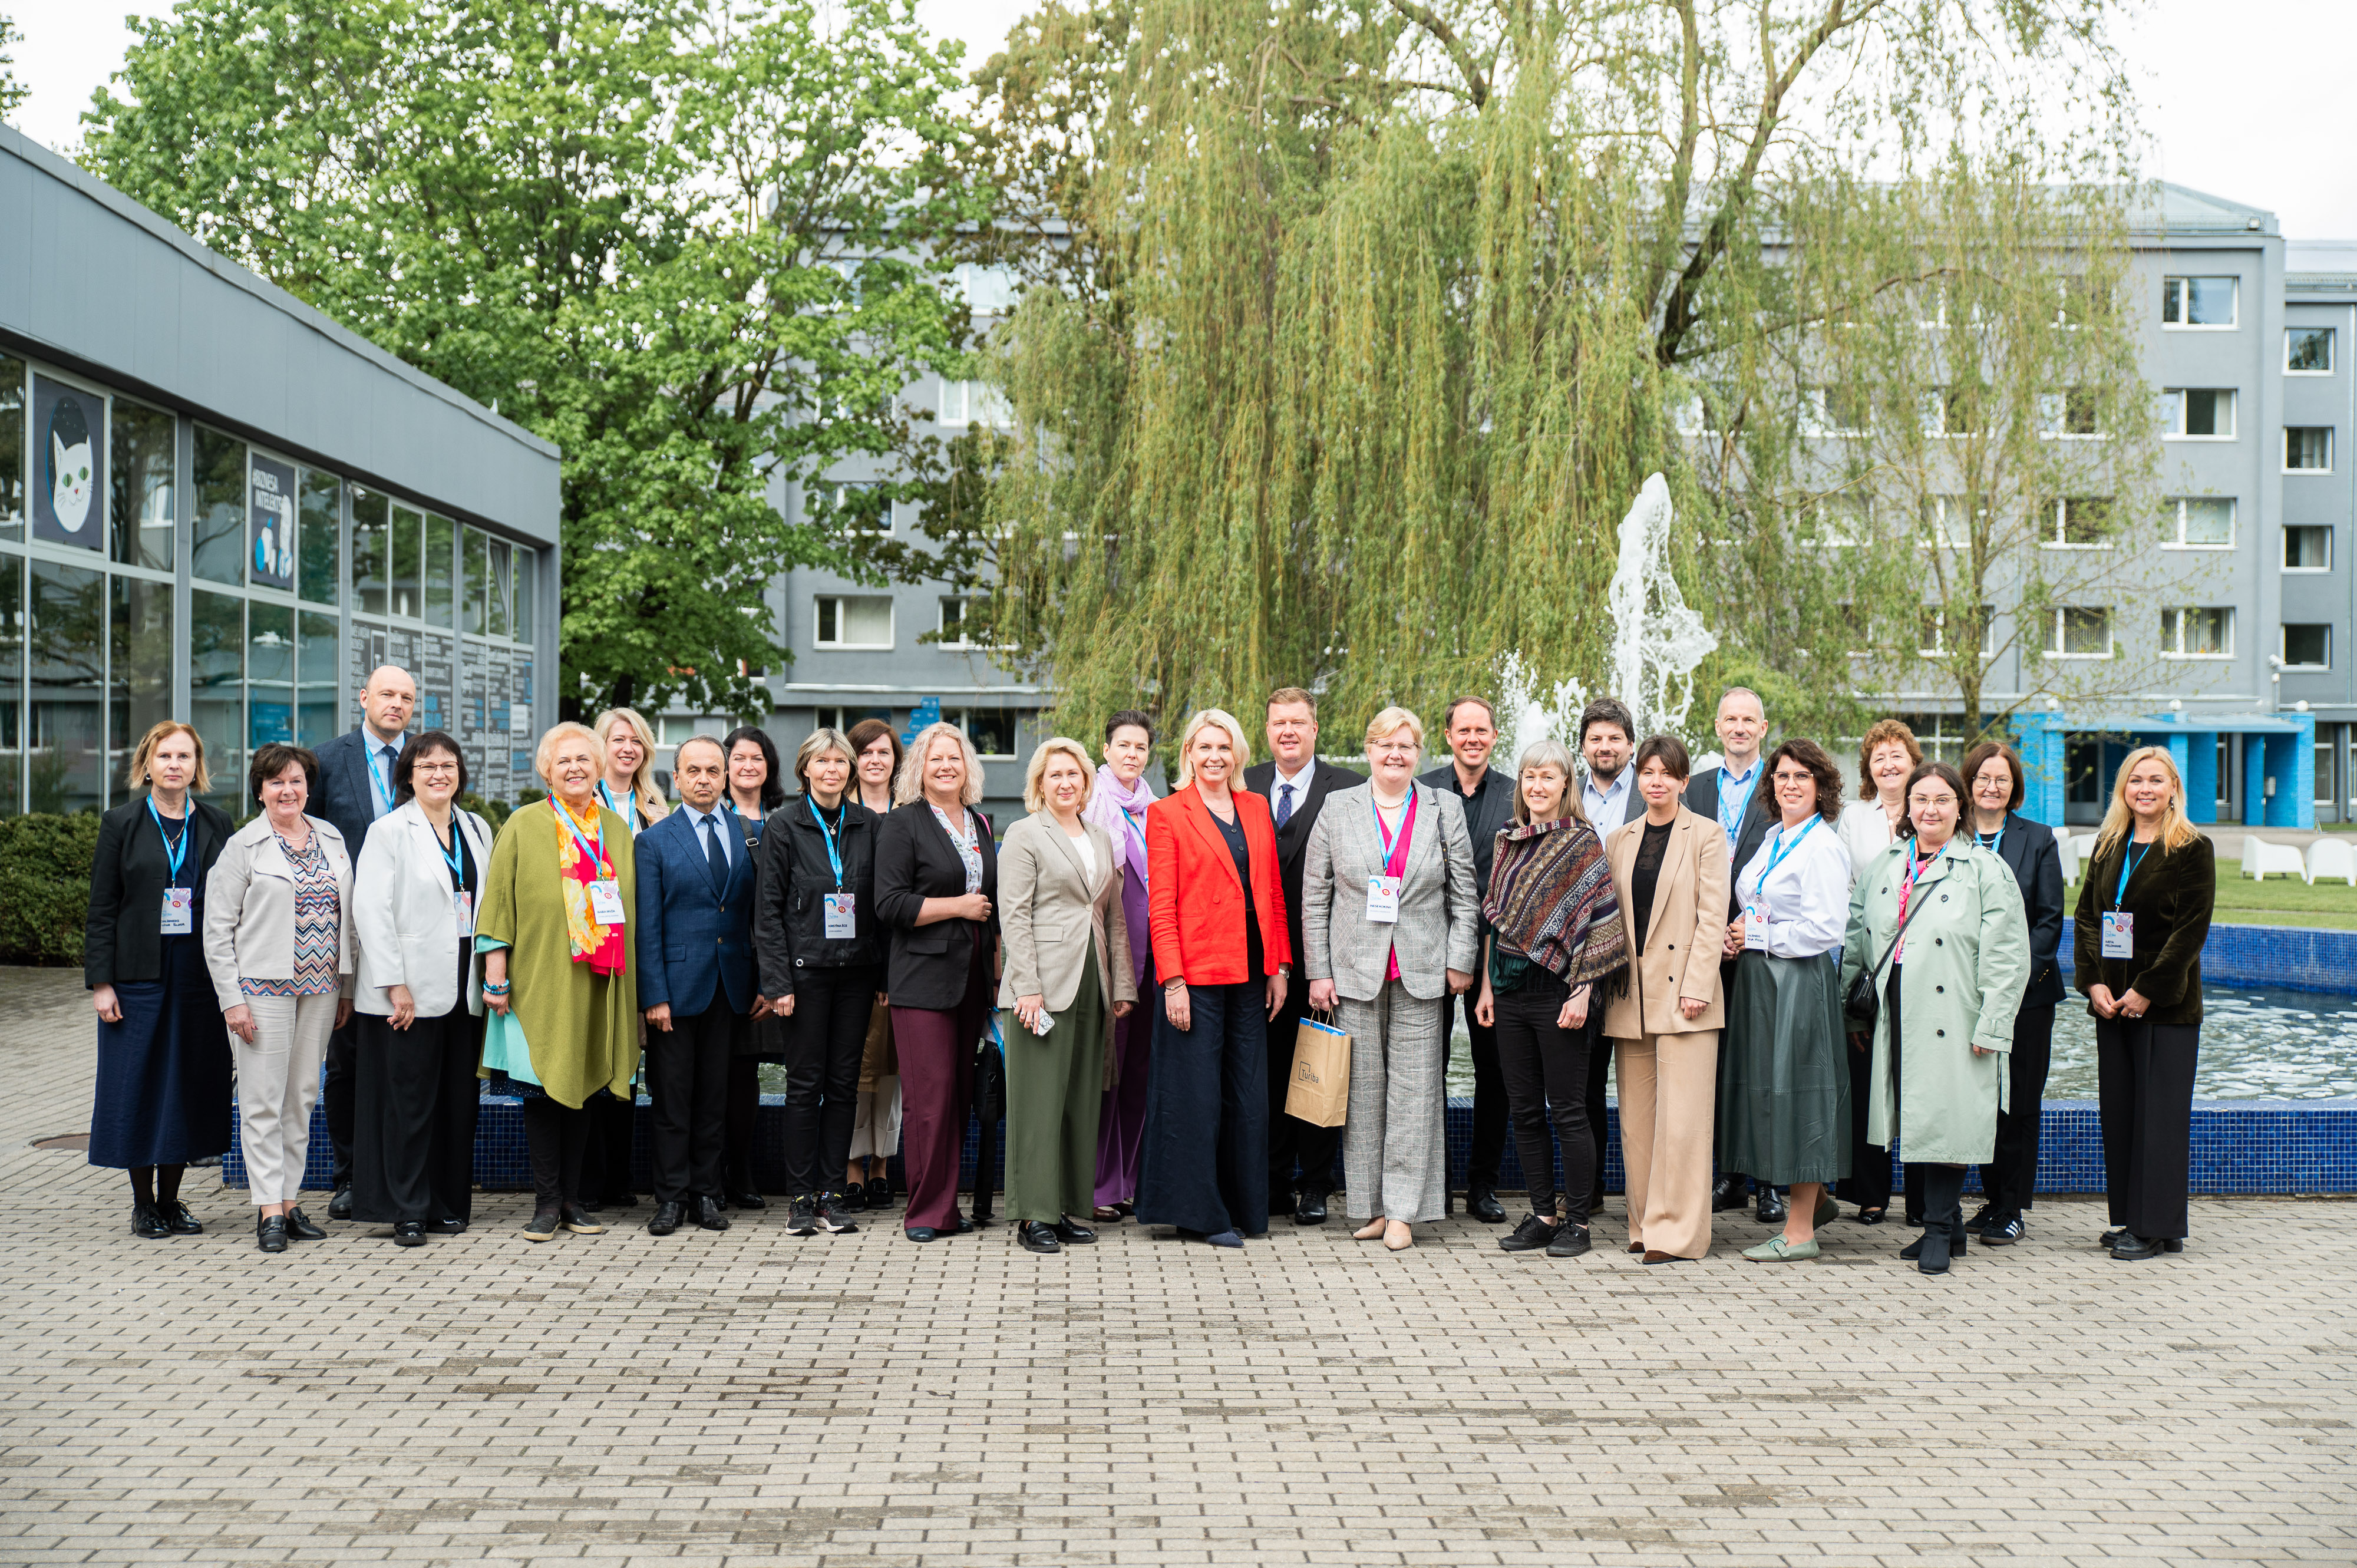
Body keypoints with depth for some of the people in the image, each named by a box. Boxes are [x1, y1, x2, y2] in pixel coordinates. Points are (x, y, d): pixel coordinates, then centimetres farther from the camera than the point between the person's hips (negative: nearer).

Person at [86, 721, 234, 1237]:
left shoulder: (216, 824, 7)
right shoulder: (122, 824, 1)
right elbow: (102, 910, -1)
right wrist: (101, 982, -8)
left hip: (201, 976, 2)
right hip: (139, 976, -2)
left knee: (190, 1083, 5)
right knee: (139, 1084, 2)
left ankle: (171, 1199, 16)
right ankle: (143, 1204, 13)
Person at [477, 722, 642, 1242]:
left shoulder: (616, 829, 12)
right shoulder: (524, 825, 1)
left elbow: (631, 907, 14)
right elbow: (498, 901, -1)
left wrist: (631, 980, 8)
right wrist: (496, 972, -9)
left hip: (598, 985, 3)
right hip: (540, 980, -3)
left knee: (583, 1083, 7)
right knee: (544, 1087, -3)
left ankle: (571, 1198, 15)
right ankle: (547, 1203, 5)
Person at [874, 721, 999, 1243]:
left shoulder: (979, 824, 17)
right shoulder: (904, 824, -3)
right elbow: (891, 905, -11)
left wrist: (998, 964, 17)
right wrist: (959, 907, -11)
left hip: (972, 980, 6)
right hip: (924, 979, -6)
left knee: (960, 1094, 6)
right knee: (930, 1096, -8)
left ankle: (946, 1205, 13)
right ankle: (927, 1212, -1)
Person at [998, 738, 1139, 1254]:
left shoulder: (1101, 839, 18)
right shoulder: (1024, 835, 0)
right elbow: (1014, 916, -7)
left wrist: (1122, 985, 11)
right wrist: (1028, 987, -15)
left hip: (1091, 987, 6)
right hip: (1045, 985, -6)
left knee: (1082, 1100, 7)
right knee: (1039, 1100, -6)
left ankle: (1068, 1208, 14)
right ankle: (1033, 1215, -2)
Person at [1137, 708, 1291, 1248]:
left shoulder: (1256, 809, 14)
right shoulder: (1167, 813, -1)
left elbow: (1273, 894, 14)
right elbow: (1161, 906, -6)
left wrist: (1280, 966, 7)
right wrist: (1172, 980, -13)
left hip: (1250, 973, 5)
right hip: (1196, 973, -5)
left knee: (1247, 1093, 7)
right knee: (1197, 1093, -1)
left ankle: (1243, 1208, 17)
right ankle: (1198, 1214, 7)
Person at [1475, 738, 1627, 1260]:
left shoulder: (1582, 841, -5)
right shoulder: (1508, 842, 12)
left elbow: (1598, 920, -10)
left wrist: (1582, 991, -15)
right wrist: (1486, 986, 10)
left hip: (1556, 991, -6)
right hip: (1510, 992, 6)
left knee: (1568, 1111, -1)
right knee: (1524, 1111, 9)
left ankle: (1576, 1220, 8)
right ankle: (1543, 1214, 17)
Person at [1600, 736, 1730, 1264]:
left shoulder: (1706, 837, 0)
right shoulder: (1618, 840, 13)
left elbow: (1712, 918, -5)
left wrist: (1697, 987, -12)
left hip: (1683, 993, -5)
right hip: (1631, 996, 5)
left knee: (1682, 1118, -7)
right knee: (1636, 1118, 7)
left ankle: (1676, 1233, -3)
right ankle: (1646, 1225, 14)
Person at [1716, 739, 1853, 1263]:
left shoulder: (1823, 848, -12)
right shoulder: (1773, 840, 15)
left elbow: (1825, 929, -19)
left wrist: (1757, 936, -13)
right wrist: (1738, 936, 5)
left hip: (1800, 981, -9)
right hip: (1758, 979, 9)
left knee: (1795, 1091, -4)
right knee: (1768, 1091, 12)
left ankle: (1800, 1231, 3)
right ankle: (1812, 1201, 27)